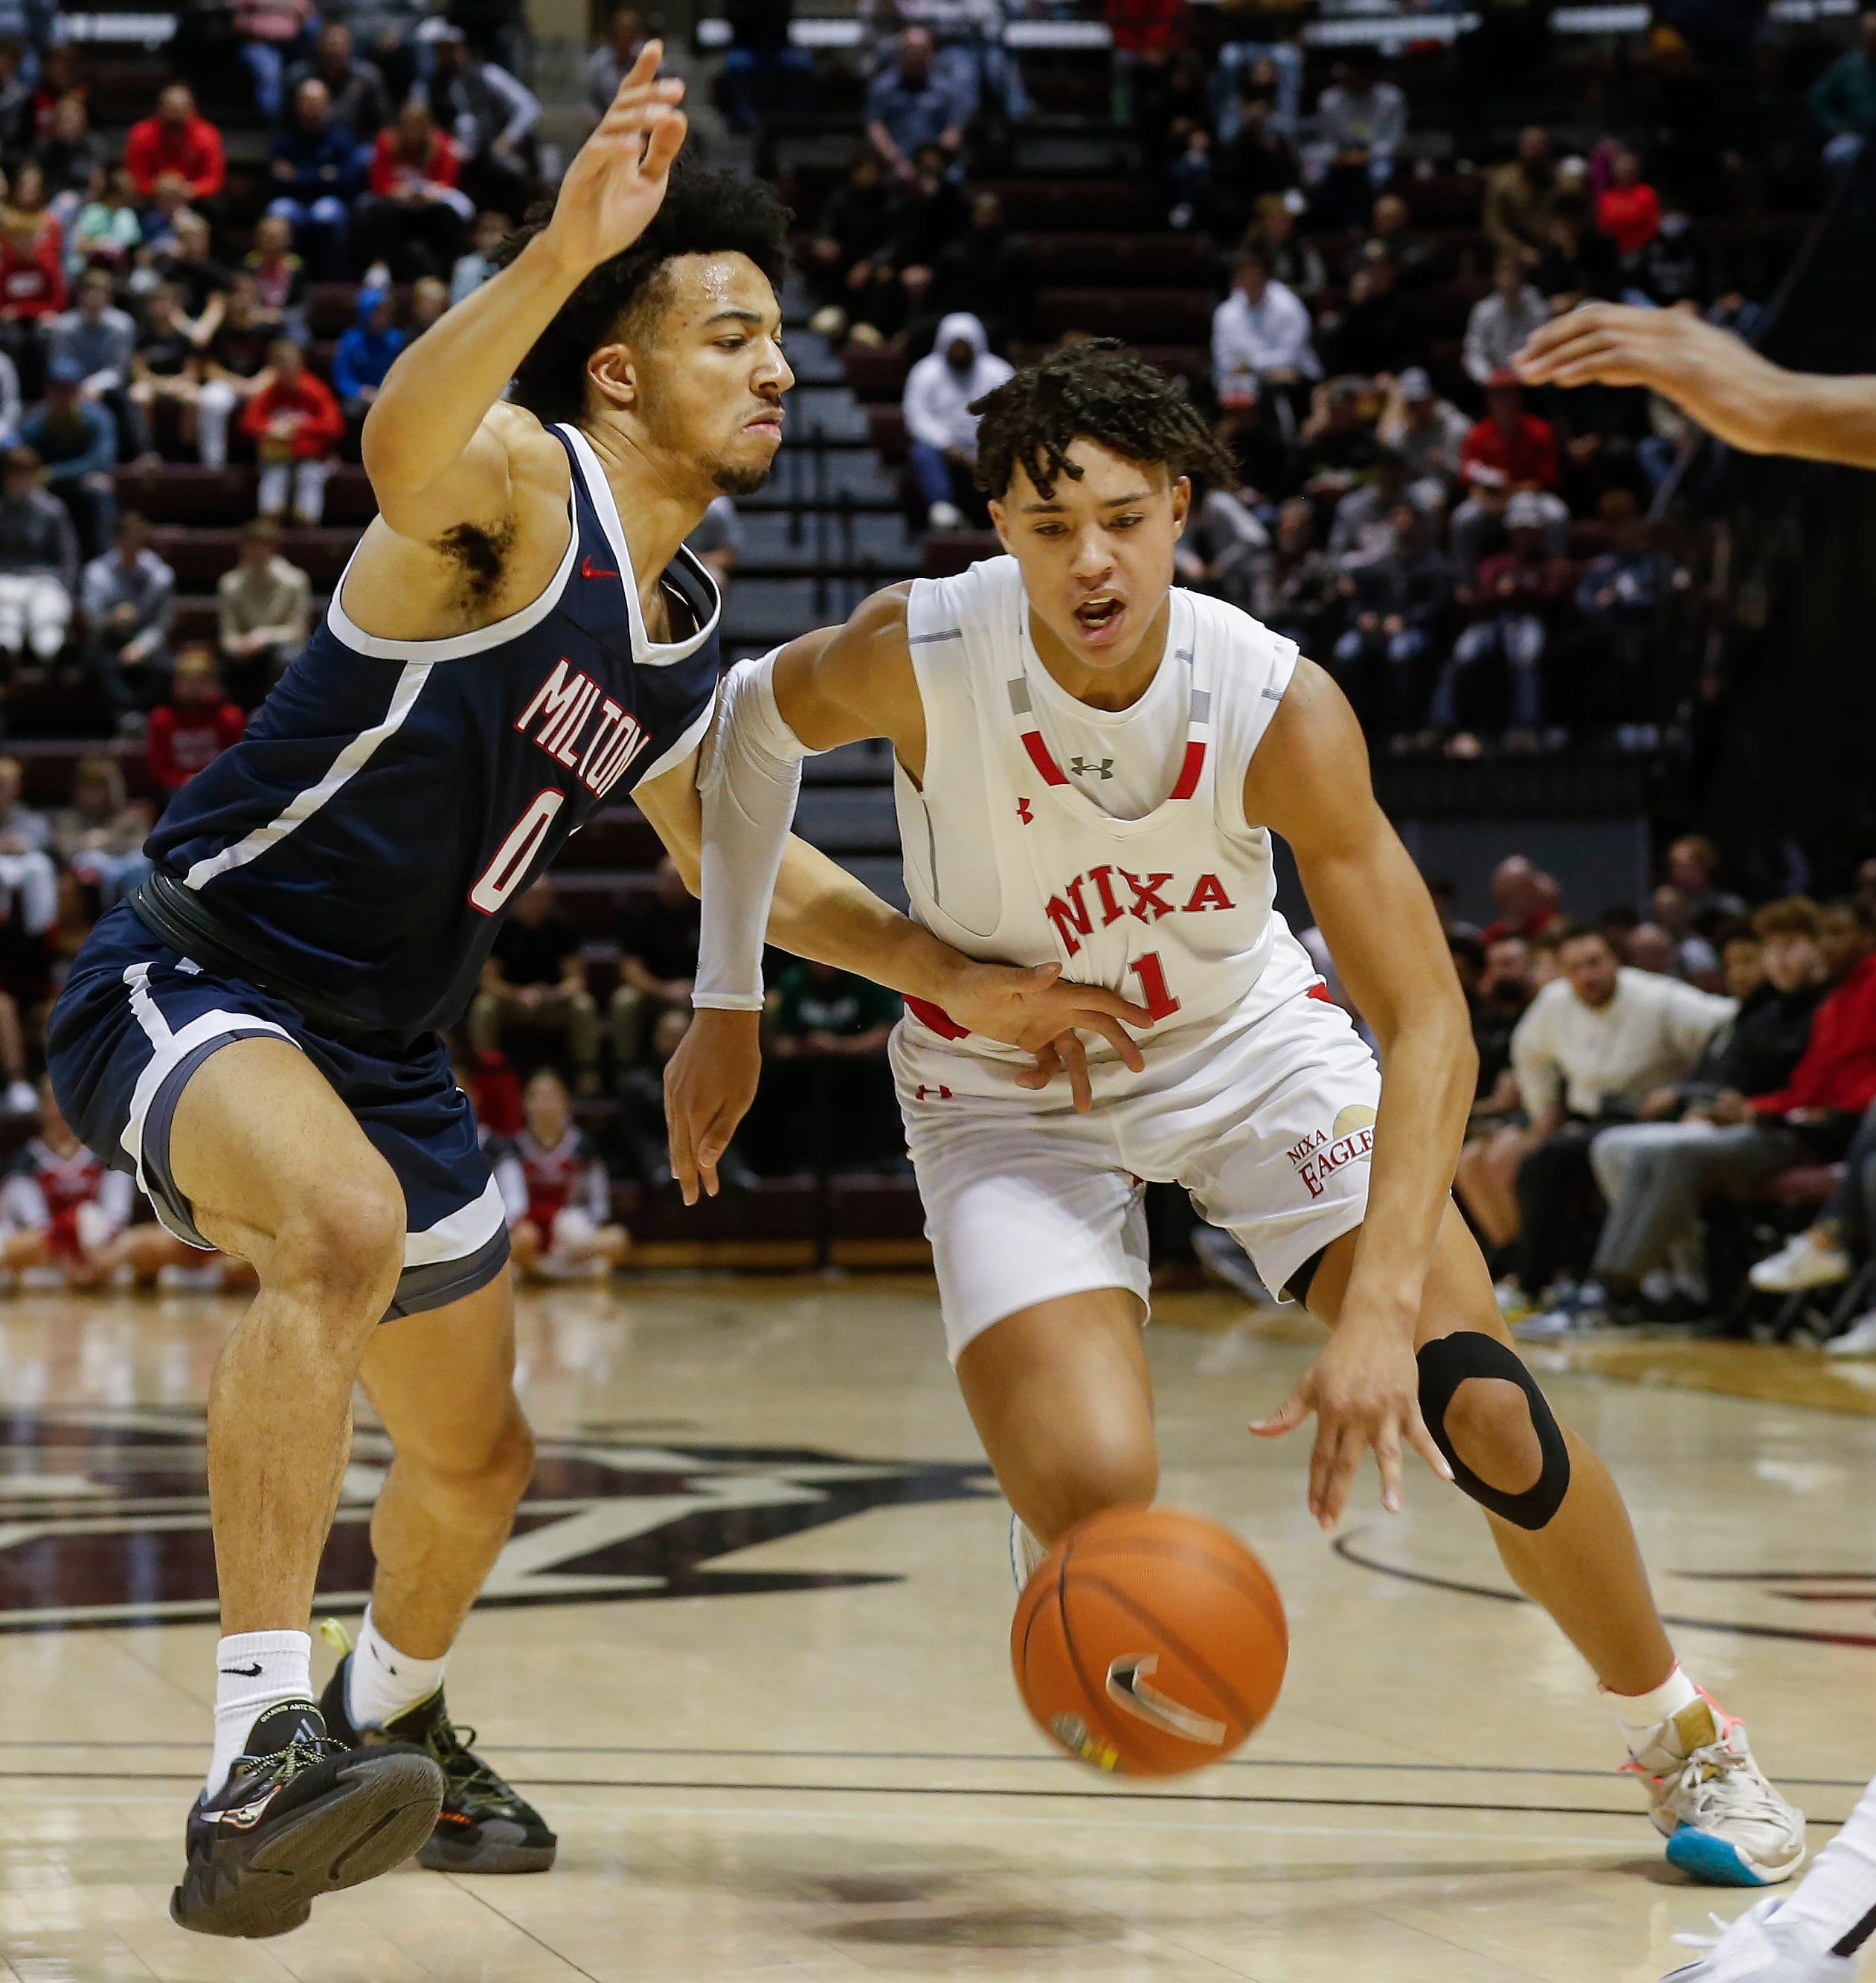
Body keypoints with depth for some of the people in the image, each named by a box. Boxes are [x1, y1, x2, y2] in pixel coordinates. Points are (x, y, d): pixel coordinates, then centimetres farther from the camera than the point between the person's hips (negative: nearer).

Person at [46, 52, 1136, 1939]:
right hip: (188, 984, -9)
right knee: (346, 1225, -41)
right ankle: (257, 1764, -46)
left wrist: (955, 977, 18)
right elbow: (405, 451, -44)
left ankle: (387, 1721, 52)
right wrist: (561, 251, -59)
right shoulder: (520, 490, -18)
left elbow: (728, 849, 25)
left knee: (476, 1463, 20)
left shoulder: (677, 634, 7)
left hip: (384, 1048, 9)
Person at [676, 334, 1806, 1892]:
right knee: (1093, 1500, -24)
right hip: (1010, 1090, -1)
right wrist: (725, 1012, -1)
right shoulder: (916, 654, -26)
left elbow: (1429, 1027, -29)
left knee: (1481, 1405, -12)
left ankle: (1682, 1737, 15)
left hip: (1250, 1044, 1)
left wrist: (1380, 1313, -40)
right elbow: (756, 713, -2)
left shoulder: (1278, 707, -28)